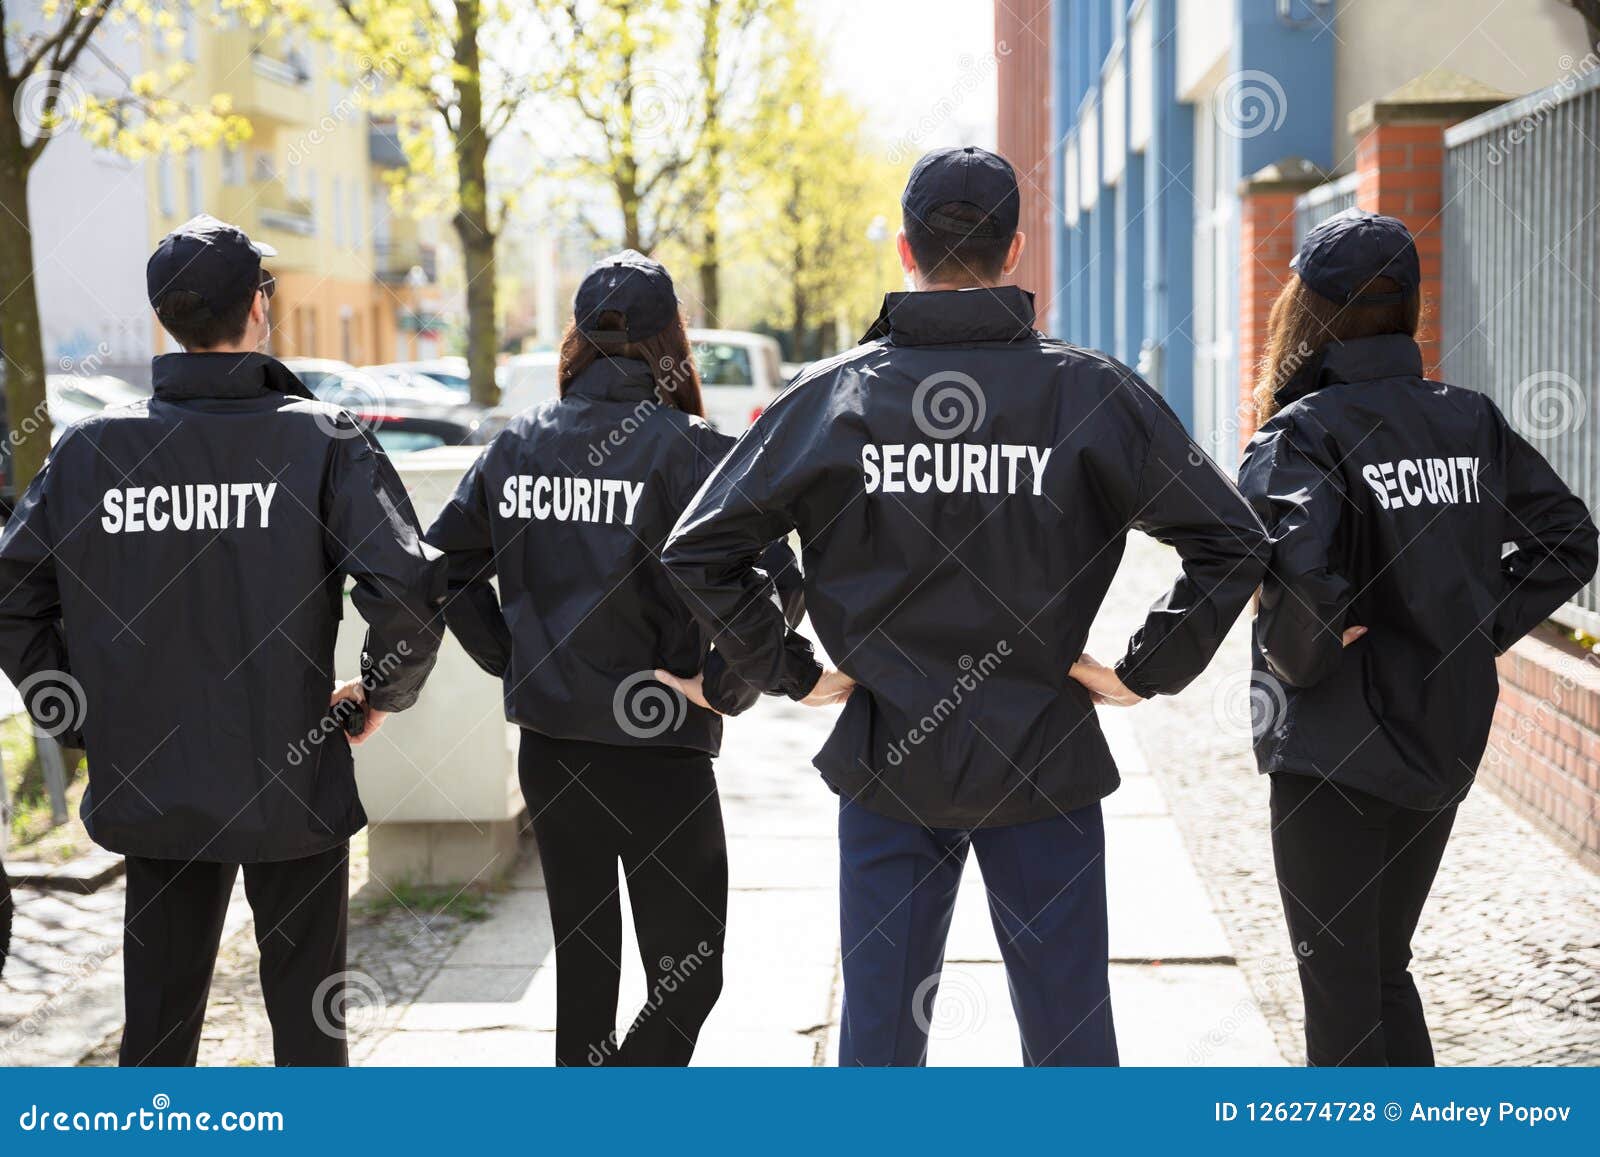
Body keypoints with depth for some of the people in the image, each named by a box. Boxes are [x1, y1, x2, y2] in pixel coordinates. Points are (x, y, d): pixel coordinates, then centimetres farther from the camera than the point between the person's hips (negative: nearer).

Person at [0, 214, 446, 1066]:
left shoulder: (88, 446, -2)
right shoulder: (321, 438, -11)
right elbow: (408, 588, -21)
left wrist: (83, 720, 9)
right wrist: (383, 693, -3)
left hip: (150, 790, 3)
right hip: (295, 786, -3)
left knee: (157, 1022, 15)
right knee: (306, 1012, 12)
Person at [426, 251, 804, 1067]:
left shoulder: (518, 443, 3)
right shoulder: (686, 449, -12)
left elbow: (445, 563, 10)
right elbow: (767, 585, -22)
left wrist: (513, 660, 14)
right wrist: (727, 689, -8)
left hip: (546, 748, 5)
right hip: (658, 753, -5)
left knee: (583, 964, 19)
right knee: (687, 977, 6)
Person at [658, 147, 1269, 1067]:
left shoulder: (832, 395, -4)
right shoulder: (1093, 392, -7)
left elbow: (699, 550, -5)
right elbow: (1234, 542, -9)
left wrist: (789, 672, 2)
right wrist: (1146, 672, -1)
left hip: (886, 758, 1)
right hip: (1044, 759, -1)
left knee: (879, 1031, 12)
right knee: (1070, 1032, 11)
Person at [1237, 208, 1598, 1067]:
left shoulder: (1304, 430, -14)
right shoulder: (1473, 421, 4)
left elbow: (1301, 563, -32)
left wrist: (1299, 659, -14)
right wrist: (1479, 633, 7)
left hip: (1335, 749, -6)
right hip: (1447, 740, 6)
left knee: (1339, 991, 5)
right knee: (1383, 967, 21)